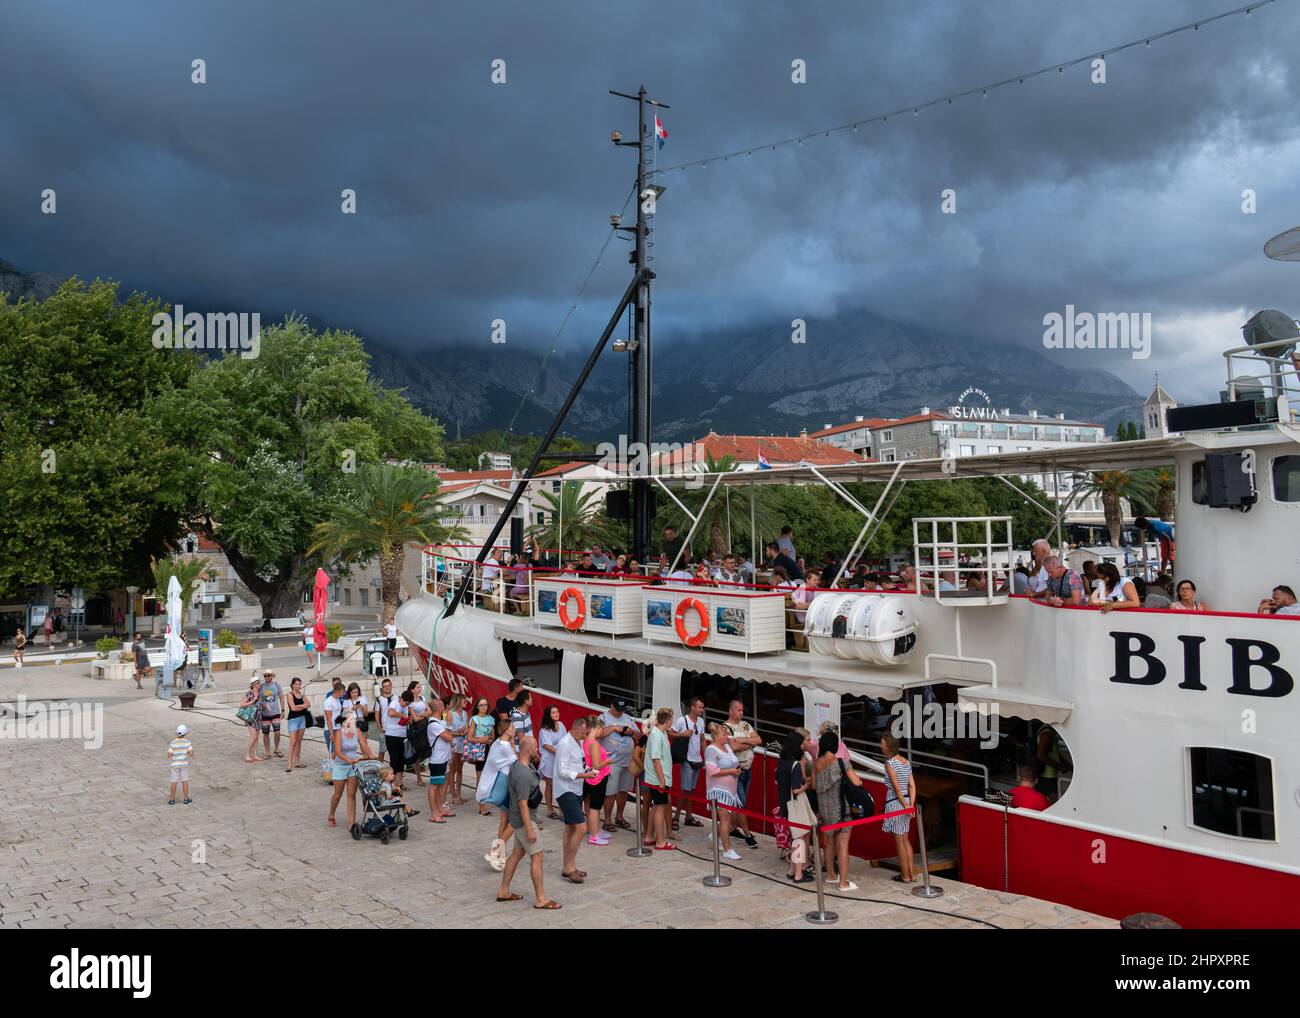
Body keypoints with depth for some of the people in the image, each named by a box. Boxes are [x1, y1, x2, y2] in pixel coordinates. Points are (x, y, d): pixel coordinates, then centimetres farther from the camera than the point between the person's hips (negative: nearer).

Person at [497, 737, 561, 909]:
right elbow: (523, 804, -26)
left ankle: (503, 891, 27)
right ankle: (540, 899, 4)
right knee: (537, 856, -3)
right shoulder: (523, 775, -27)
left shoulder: (516, 765, 4)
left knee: (518, 853, 18)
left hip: (519, 819, 10)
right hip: (525, 820, -10)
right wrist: (530, 829, -23)